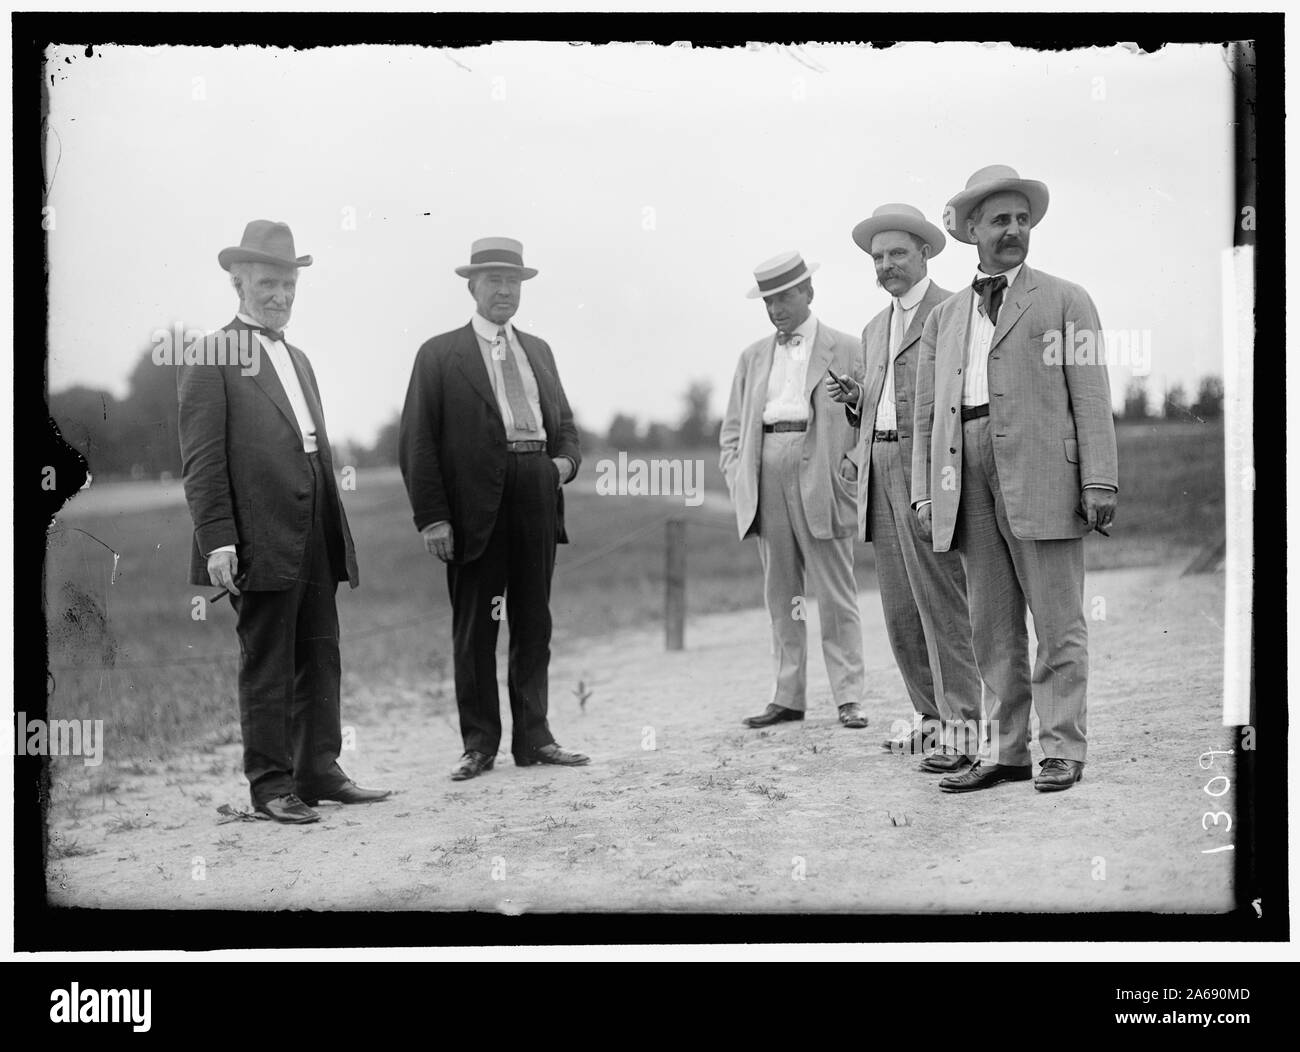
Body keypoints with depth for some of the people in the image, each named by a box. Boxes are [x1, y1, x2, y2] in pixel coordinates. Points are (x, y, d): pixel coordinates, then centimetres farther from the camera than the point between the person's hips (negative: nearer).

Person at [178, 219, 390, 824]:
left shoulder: (298, 360, 21)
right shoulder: (212, 359, -4)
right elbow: (202, 460, -10)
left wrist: (338, 533, 15)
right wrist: (217, 541, -17)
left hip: (315, 544, 8)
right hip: (262, 541, -8)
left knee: (320, 659, 10)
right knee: (267, 665, -1)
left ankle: (319, 773, 18)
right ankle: (270, 784, 6)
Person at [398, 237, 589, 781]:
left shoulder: (538, 350, 18)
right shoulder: (439, 354, 1)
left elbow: (563, 420, 26)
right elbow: (417, 443, -4)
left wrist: (567, 459, 4)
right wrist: (431, 517, -11)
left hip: (538, 496, 5)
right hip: (476, 504, -5)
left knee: (533, 622, 9)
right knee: (474, 628, 2)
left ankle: (533, 737, 16)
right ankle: (479, 744, 9)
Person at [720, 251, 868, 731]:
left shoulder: (847, 350, 6)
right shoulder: (754, 356, 19)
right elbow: (733, 424, 20)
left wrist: (854, 460, -9)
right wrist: (737, 472, 6)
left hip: (820, 474, -4)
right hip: (765, 475, 4)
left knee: (835, 594, -4)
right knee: (780, 595, 7)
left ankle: (848, 698, -1)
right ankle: (787, 696, 11)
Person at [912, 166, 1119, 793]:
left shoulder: (1065, 302, 8)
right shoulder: (944, 318, 19)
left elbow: (1091, 399, 1)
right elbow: (928, 413, 18)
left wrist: (1100, 483, -8)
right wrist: (925, 495, 9)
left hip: (1041, 481, -4)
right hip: (969, 486, 4)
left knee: (1057, 622, -2)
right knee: (992, 629, 6)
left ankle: (1063, 750, 3)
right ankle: (1006, 752, 11)